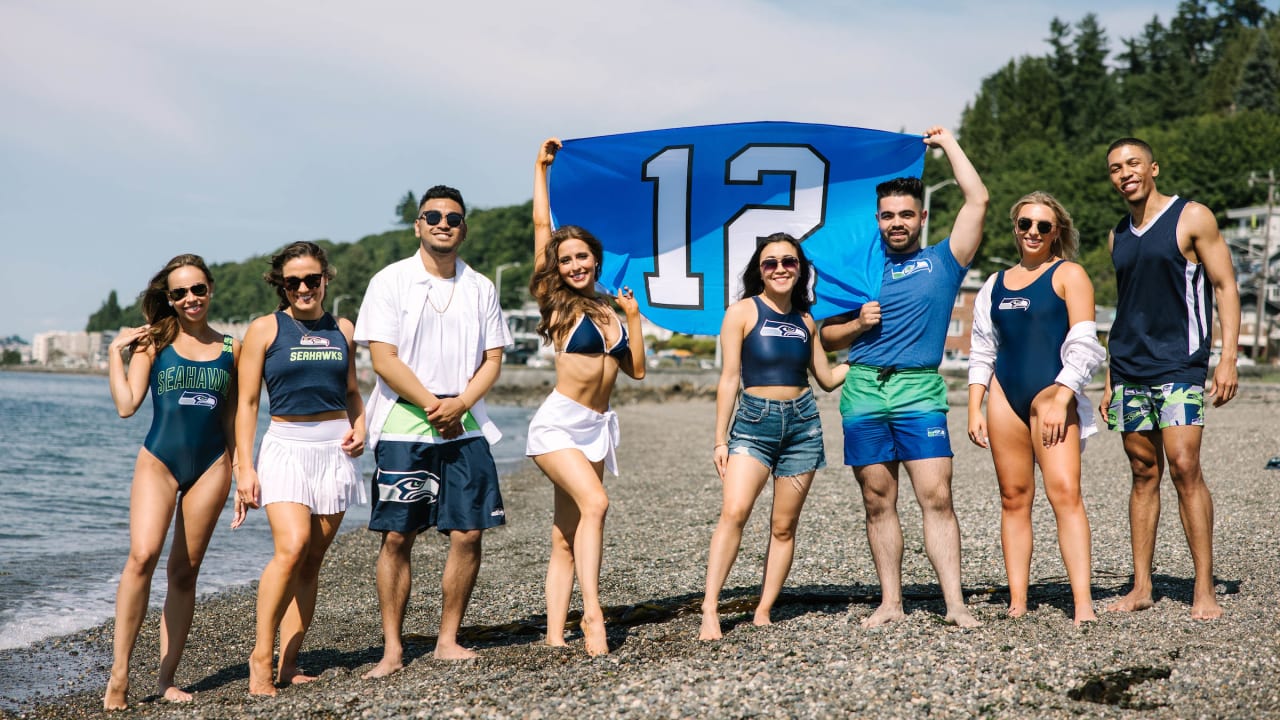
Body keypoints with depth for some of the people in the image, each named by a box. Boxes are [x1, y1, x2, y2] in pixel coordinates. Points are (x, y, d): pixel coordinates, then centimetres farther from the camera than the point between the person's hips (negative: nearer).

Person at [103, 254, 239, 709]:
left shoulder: (230, 349, 9)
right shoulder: (153, 341, 2)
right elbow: (127, 405, -6)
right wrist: (115, 352, -6)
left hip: (210, 467, 2)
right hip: (158, 461, -2)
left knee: (184, 573, 4)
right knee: (142, 556, -20)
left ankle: (166, 678, 10)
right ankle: (119, 673, -14)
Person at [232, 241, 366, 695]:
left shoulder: (341, 330, 11)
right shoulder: (265, 329, 0)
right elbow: (247, 402, -1)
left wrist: (359, 426, 2)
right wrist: (244, 467, -8)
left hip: (335, 449, 4)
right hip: (286, 447, -4)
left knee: (313, 560, 3)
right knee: (291, 547, -21)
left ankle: (288, 664, 9)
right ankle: (261, 656, -8)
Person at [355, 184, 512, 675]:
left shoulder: (480, 288, 11)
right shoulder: (391, 281, 1)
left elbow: (493, 359, 8)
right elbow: (384, 359, -6)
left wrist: (460, 403, -9)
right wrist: (432, 405, -12)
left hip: (465, 426, 3)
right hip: (403, 427, -3)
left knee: (469, 533, -1)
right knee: (396, 536, -3)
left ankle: (448, 640, 11)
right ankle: (393, 648, 3)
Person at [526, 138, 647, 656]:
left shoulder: (608, 312, 14)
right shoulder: (556, 302, 1)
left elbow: (636, 370, 14)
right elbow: (542, 228, 3)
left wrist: (633, 316, 9)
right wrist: (541, 168, 9)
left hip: (598, 427, 5)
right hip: (558, 423, -5)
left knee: (565, 538, 2)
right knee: (594, 503, -26)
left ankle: (555, 636, -1)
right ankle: (592, 613, -26)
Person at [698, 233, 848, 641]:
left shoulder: (805, 321, 12)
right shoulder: (742, 312, 0)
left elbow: (827, 378, 19)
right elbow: (729, 379, -3)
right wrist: (720, 439, -5)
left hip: (802, 423, 4)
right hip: (754, 423, -4)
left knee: (784, 526, 3)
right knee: (734, 512, -20)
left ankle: (763, 613, 10)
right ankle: (710, 610, -20)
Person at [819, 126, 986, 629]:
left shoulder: (942, 261, 9)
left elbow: (978, 200, 0)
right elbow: (826, 338, 19)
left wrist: (947, 142, 8)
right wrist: (857, 324, -2)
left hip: (919, 389, -3)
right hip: (863, 389, 3)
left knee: (936, 497, -9)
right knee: (878, 501, 4)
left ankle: (955, 603, -9)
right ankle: (890, 602, 10)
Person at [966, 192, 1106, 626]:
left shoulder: (1068, 274, 2)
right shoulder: (995, 285, 17)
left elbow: (1084, 345, -6)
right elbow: (981, 352, 18)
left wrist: (1059, 400, -14)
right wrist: (974, 409, 9)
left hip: (1052, 394, -5)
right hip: (1005, 397, 5)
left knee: (1064, 492, -16)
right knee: (1014, 498, 3)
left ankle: (1083, 604, -21)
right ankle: (1017, 602, 5)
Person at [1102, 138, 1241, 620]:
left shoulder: (1192, 218, -1)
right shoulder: (1118, 236, 15)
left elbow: (1225, 287, -3)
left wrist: (1228, 358, -13)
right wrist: (1110, 378, 16)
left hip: (1179, 366, -5)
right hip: (1129, 370, 5)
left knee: (1184, 467, -13)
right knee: (1144, 474, 6)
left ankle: (1204, 590, -8)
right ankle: (1141, 588, 9)